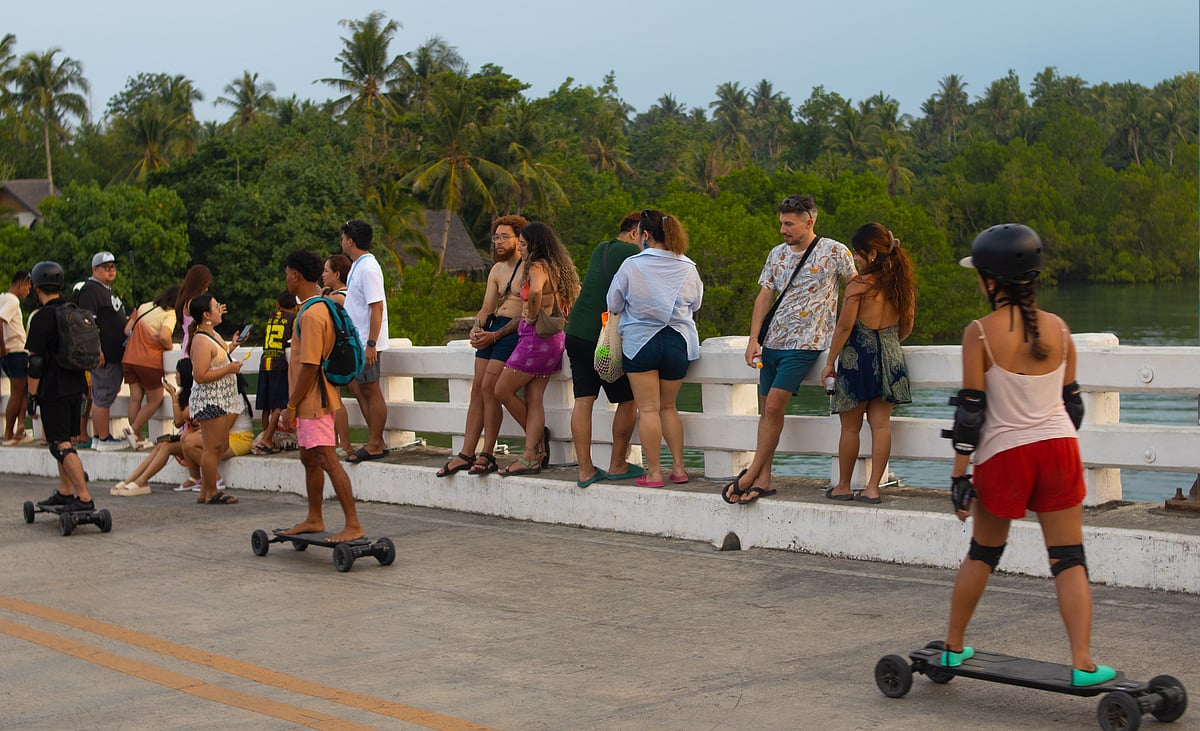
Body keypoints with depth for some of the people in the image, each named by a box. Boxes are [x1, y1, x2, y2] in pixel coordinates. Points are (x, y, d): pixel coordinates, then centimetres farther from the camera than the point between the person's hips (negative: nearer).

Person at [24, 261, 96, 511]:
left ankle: (84, 497, -14)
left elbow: (36, 362, -16)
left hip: (52, 390, -8)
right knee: (64, 440, 20)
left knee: (61, 445, -7)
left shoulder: (42, 317, -14)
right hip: (75, 387, 8)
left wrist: (32, 396, -9)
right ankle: (65, 492, 29)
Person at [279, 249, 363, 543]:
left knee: (328, 461, -11)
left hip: (314, 401, -11)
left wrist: (291, 405, -17)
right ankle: (314, 520, 30)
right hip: (311, 402, 11)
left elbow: (309, 366, -23)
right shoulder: (320, 308, 13)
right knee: (309, 459, 19)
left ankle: (353, 525, -13)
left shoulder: (311, 315, -20)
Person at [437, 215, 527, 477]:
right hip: (492, 328, 8)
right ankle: (466, 454, 2)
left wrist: (495, 335, -17)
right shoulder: (497, 270, 20)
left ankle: (487, 456, -10)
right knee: (477, 387, 0)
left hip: (514, 331, -8)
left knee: (489, 386, -17)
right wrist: (476, 329, -2)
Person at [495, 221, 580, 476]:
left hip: (535, 336, -10)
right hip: (554, 338, 10)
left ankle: (538, 437, 10)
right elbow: (576, 291, 27)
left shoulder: (538, 266, -14)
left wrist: (532, 316, -18)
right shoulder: (558, 267, 14)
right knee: (534, 398, 6)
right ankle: (531, 456, 1)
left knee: (503, 391, 1)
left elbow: (535, 292, -35)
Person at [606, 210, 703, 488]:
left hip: (640, 342, -3)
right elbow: (695, 305, 13)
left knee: (648, 409, 0)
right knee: (668, 407, 16)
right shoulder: (688, 268, 0)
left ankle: (654, 472, -2)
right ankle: (678, 467, 12)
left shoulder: (632, 265, -9)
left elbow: (613, 305, 1)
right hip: (679, 342, 4)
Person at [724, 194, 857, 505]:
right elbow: (764, 296, 13)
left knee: (774, 406, -16)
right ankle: (763, 480, 8)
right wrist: (753, 339, 4)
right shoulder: (777, 254, 12)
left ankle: (751, 474, -9)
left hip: (805, 343, -6)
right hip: (773, 340, 6)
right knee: (767, 409, 4)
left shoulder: (835, 252, -4)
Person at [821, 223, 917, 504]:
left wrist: (830, 362, -4)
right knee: (881, 424, 5)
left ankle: (843, 486, 16)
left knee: (851, 427, 6)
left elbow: (844, 327, -13)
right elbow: (906, 327, 12)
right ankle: (873, 488, 3)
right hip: (890, 359, 5)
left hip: (857, 357, -5)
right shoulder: (901, 285, 4)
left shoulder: (858, 286, -14)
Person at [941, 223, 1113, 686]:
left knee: (983, 553, 16)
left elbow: (970, 410, -10)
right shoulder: (1058, 329, 2)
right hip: (1058, 446, 2)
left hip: (1004, 455, -2)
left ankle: (953, 648, 27)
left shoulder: (979, 333, -10)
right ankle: (1082, 664, -2)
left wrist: (959, 474, -5)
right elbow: (1072, 401, 11)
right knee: (1069, 558, 4)